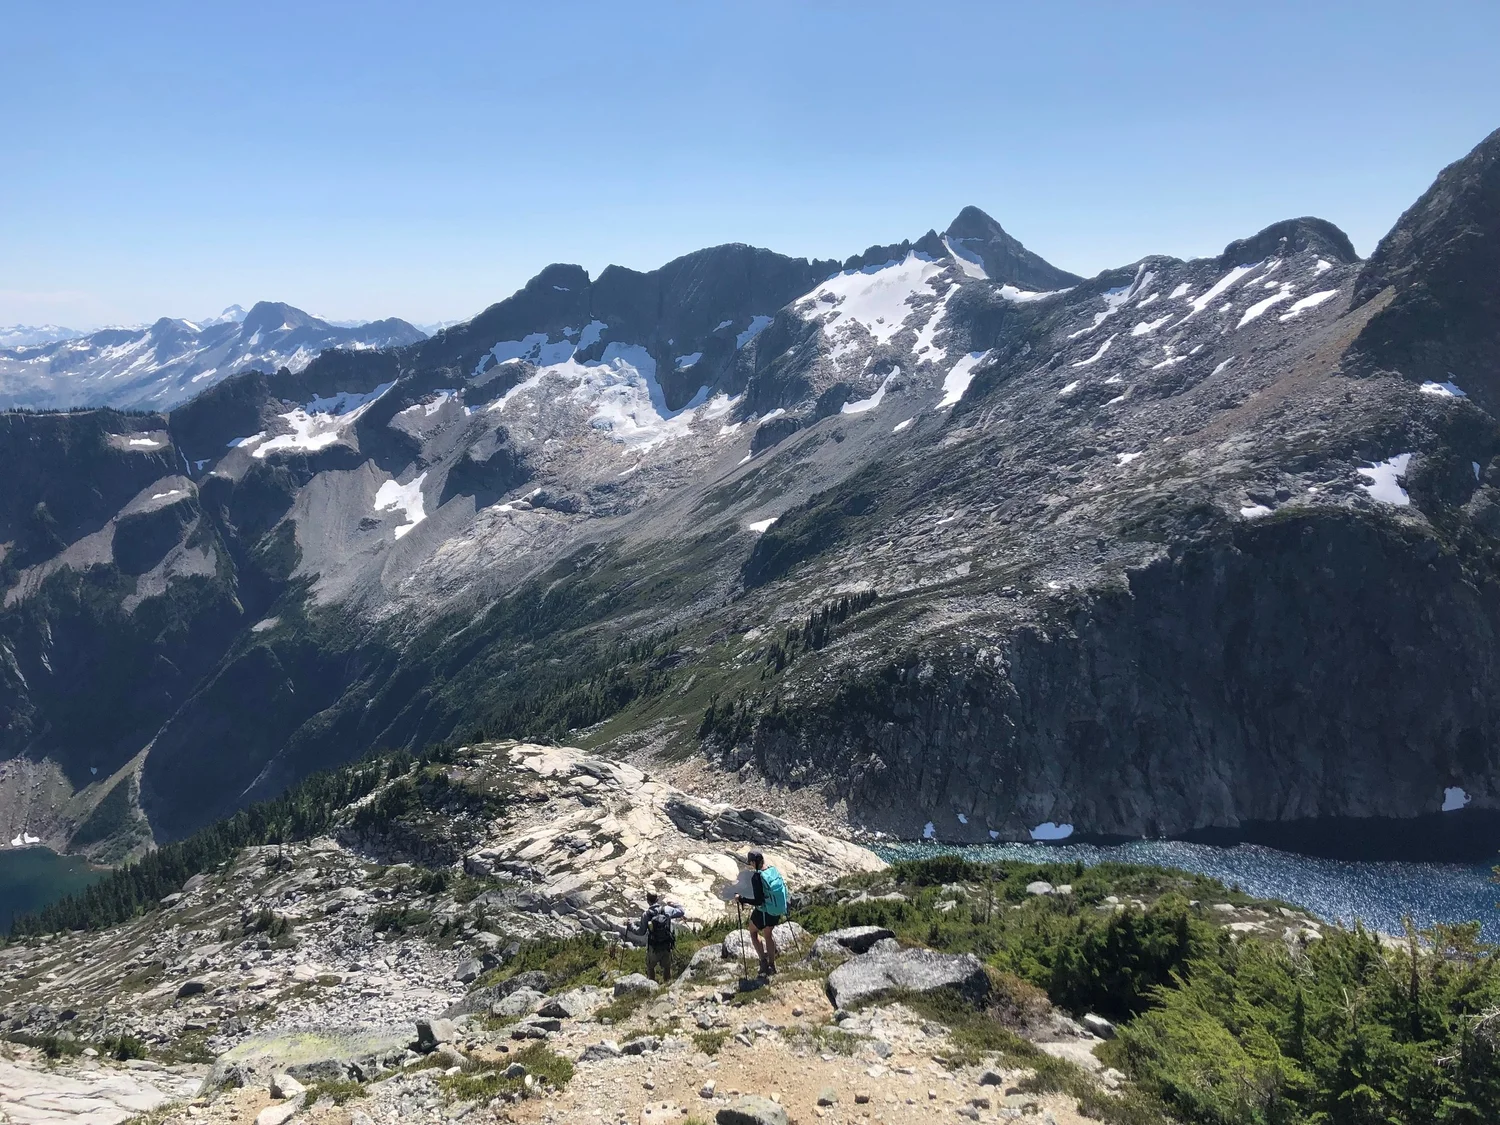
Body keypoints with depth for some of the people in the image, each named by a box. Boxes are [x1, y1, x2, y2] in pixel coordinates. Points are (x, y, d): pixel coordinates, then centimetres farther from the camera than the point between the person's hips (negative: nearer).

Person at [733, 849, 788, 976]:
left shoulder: (756, 877, -24)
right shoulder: (774, 870, -6)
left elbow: (758, 901, -24)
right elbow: (783, 888, 6)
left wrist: (741, 899, -15)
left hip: (764, 912, -6)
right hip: (778, 911, 6)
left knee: (753, 932, 23)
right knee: (768, 934, 27)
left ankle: (764, 960, 14)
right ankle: (772, 965, 36)